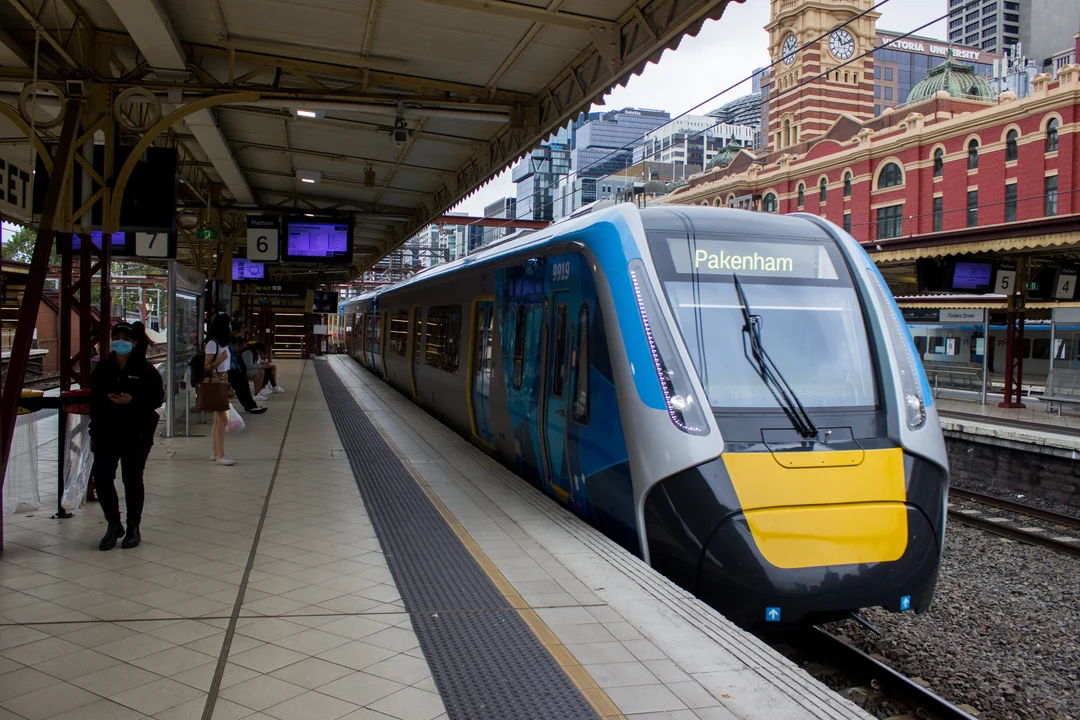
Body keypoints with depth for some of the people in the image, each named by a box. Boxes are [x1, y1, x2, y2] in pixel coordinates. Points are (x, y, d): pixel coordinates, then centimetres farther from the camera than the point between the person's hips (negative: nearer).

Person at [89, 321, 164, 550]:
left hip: (136, 435, -4)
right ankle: (113, 524, 17)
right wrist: (94, 433, 10)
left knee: (132, 480, 4)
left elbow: (157, 398, -6)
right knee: (101, 478, -1)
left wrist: (133, 401, -22)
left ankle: (133, 527, 17)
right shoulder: (102, 369, 8)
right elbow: (94, 401, 13)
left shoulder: (145, 370, -4)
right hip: (106, 434, 4)